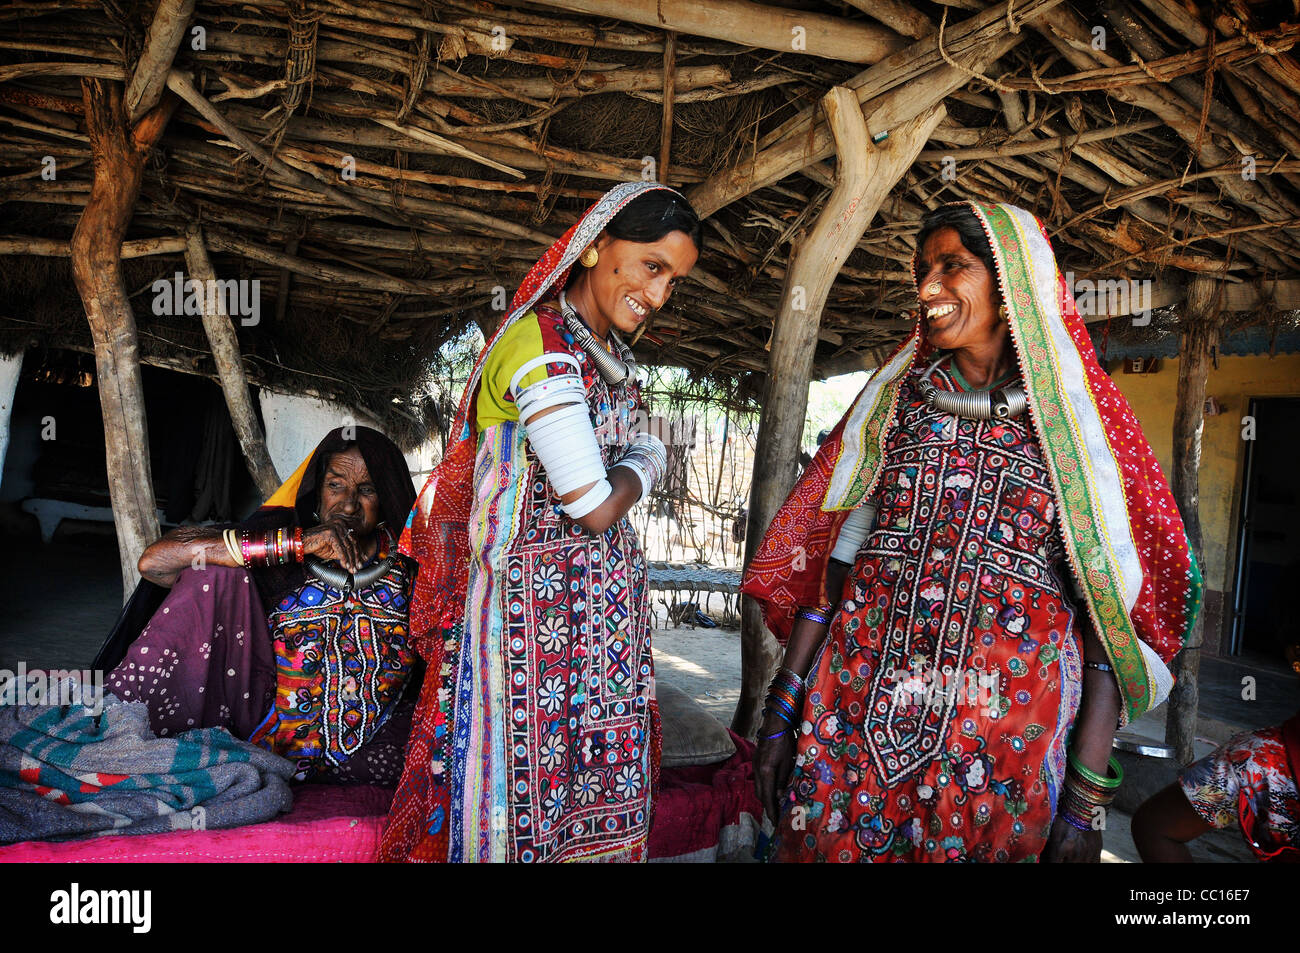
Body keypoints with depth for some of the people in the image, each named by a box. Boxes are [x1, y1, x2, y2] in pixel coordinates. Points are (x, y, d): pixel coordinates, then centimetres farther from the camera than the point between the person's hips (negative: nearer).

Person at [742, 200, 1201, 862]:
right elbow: (833, 557, 5)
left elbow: (1109, 612, -3)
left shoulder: (1079, 420, 1)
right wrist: (782, 711, 0)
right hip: (853, 721, 2)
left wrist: (1087, 801, -8)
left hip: (1003, 732, -1)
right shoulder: (894, 395, 7)